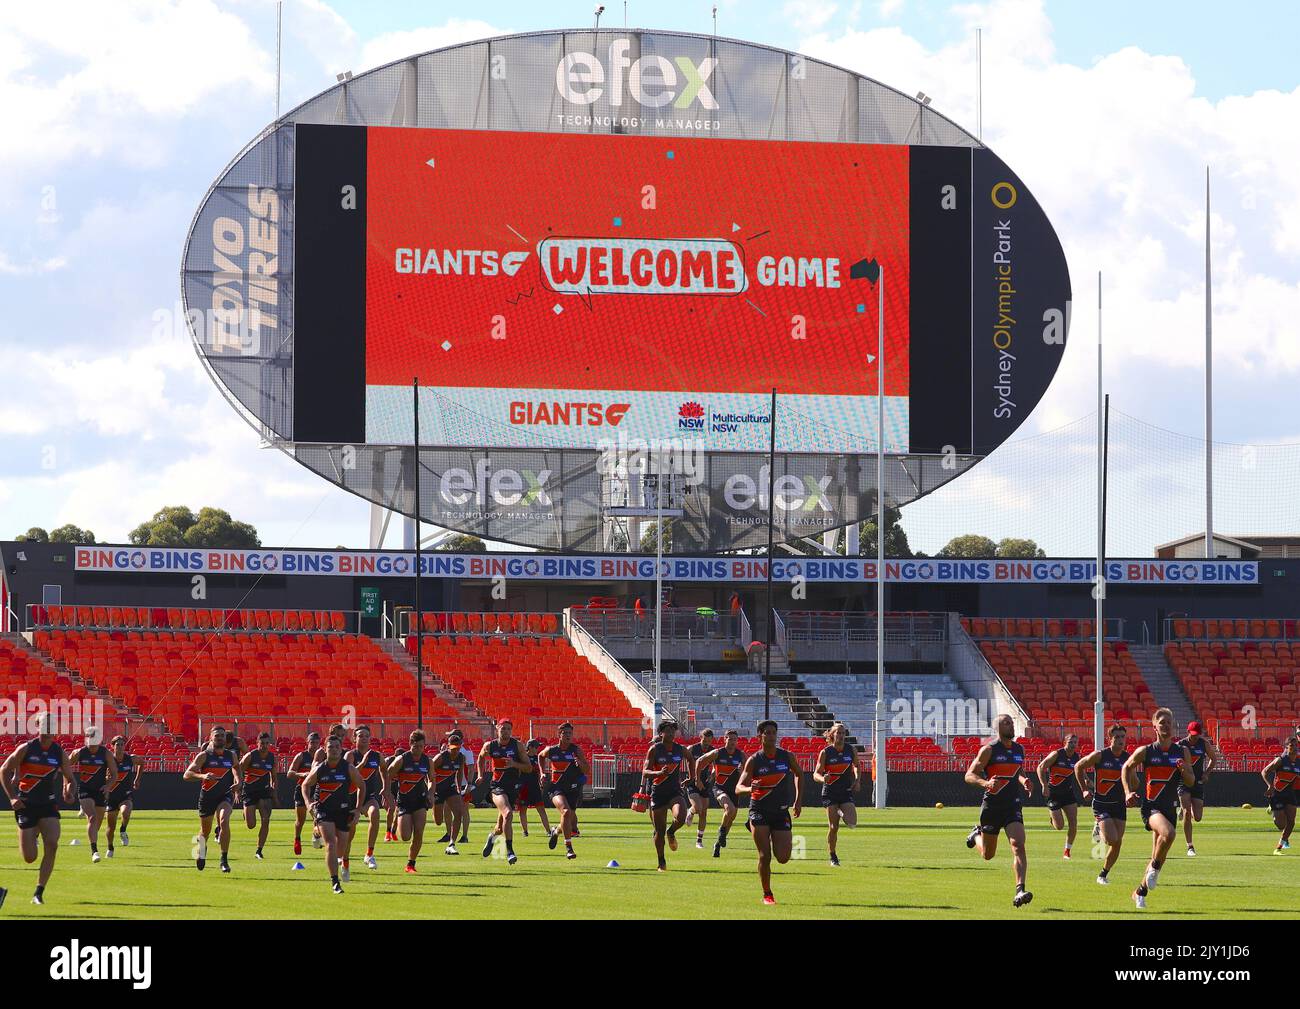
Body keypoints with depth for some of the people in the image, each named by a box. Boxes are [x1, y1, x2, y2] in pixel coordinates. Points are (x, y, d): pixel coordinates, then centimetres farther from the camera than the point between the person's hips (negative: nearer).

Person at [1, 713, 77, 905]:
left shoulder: (59, 753, 1)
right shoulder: (25, 749, -7)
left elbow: (70, 779, 13)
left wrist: (69, 792, -10)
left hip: (48, 804, 2)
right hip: (26, 804, -2)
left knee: (52, 845, -19)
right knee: (30, 858, -4)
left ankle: (39, 893, -10)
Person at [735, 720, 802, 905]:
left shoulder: (787, 756, 0)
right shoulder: (754, 761, -7)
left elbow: (798, 774, 19)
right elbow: (738, 788, -11)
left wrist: (798, 801, 14)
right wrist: (749, 788, -35)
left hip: (781, 812, 2)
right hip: (759, 811, -2)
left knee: (783, 858, -5)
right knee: (765, 856, -9)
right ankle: (767, 894, 6)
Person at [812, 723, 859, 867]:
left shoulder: (852, 750, 2)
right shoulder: (825, 752, -6)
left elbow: (856, 766, 20)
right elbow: (816, 774, -4)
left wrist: (857, 781, 4)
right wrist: (823, 779, -27)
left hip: (846, 791, 2)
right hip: (830, 792, -2)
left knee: (851, 823, -16)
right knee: (833, 827, -6)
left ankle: (843, 814, 20)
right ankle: (833, 857, 11)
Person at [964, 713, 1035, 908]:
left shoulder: (1019, 749, 8)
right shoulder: (989, 750, -8)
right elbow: (969, 775, -9)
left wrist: (1024, 781, 2)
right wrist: (985, 783, -29)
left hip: (1013, 806, 3)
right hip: (992, 806, -3)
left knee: (1018, 845, -20)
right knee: (988, 855, 12)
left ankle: (1020, 891, -25)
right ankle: (977, 835, 49)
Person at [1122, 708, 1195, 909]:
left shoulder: (1182, 752, 4)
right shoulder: (1145, 752, -3)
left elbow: (1191, 782, 7)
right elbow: (1127, 768, 14)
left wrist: (1184, 770, -14)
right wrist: (1128, 792, 3)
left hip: (1170, 808, 4)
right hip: (1150, 805, -4)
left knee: (1159, 854, 9)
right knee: (1168, 832, -34)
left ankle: (1141, 891, 27)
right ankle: (1155, 868, -10)